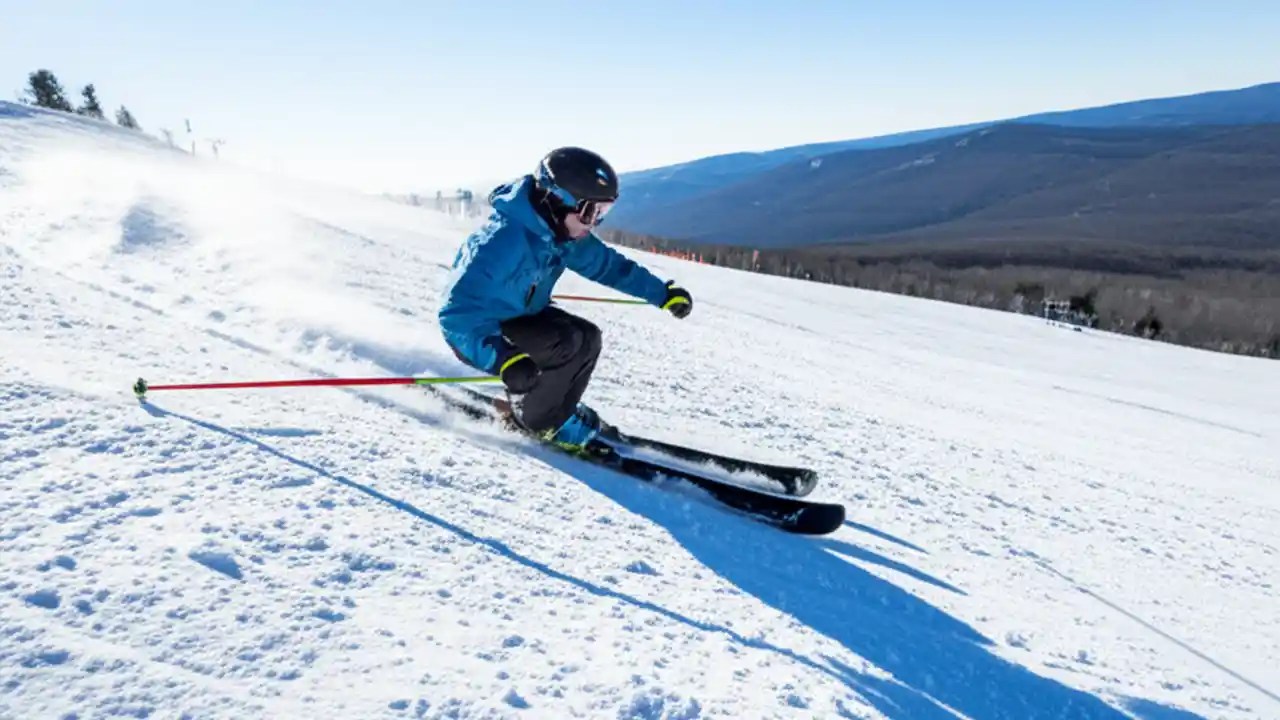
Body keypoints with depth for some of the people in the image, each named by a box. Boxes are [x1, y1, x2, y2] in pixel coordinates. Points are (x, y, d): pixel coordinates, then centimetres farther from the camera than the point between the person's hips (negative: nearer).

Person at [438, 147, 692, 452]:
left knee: (587, 337, 0)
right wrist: (503, 359, -51)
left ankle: (557, 412, 15)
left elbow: (607, 264, 5)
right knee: (566, 343, -25)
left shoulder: (565, 233, -9)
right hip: (477, 333, -8)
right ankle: (537, 420, -4)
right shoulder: (503, 239, -35)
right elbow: (458, 312, -39)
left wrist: (662, 293, 4)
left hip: (518, 317, 9)